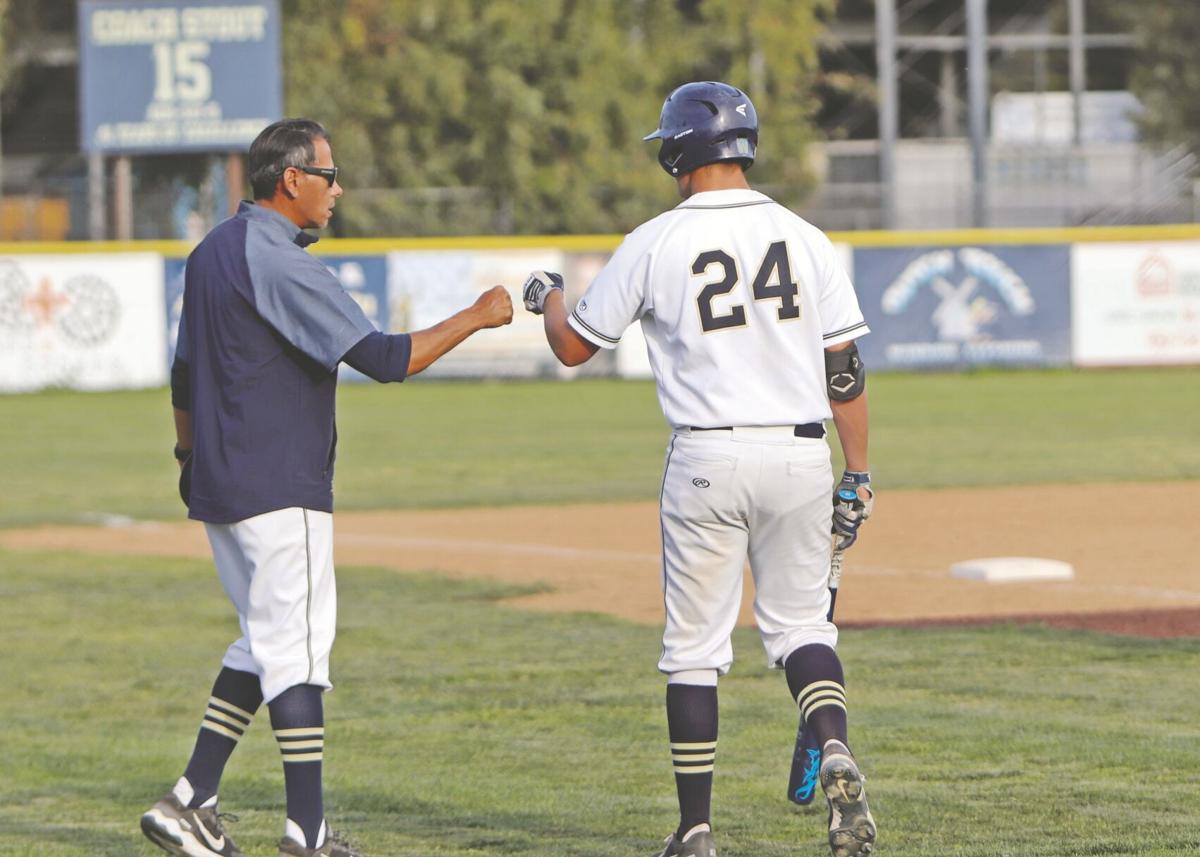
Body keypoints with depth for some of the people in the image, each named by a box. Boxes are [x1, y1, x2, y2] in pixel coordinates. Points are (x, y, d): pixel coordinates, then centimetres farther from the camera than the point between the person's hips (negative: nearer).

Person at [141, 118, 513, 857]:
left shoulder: (212, 252, 12)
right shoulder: (282, 265, -17)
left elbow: (185, 373, 21)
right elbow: (383, 358, -22)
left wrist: (190, 457, 32)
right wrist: (477, 318, -12)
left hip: (219, 487, 9)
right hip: (279, 491, -9)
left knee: (269, 641, 17)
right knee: (298, 647, -6)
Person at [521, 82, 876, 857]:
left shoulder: (654, 245, -4)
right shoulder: (804, 239, 3)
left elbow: (573, 347, 7)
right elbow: (846, 369, 2)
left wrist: (548, 295, 29)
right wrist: (858, 477, 8)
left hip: (706, 459, -2)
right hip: (800, 457, 2)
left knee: (695, 646, 7)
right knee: (800, 625, 13)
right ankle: (834, 750, -17)